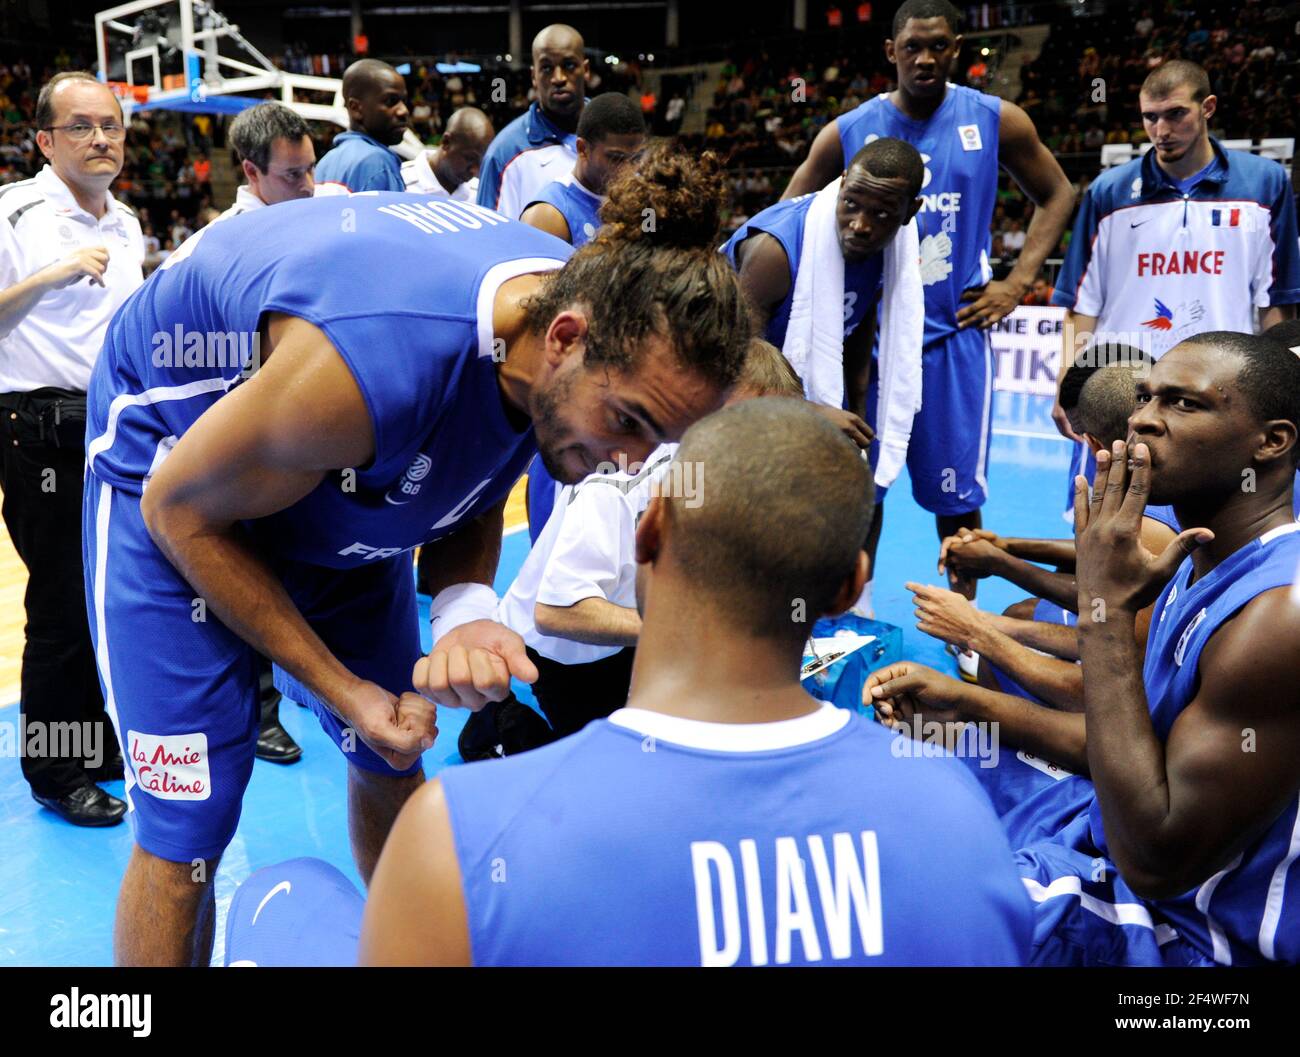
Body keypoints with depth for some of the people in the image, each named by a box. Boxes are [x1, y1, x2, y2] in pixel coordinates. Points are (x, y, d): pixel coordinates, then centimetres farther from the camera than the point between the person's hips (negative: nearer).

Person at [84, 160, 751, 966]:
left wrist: (466, 611, -24)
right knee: (188, 823, -10)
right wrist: (344, 691, -21)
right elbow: (181, 511, -23)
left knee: (391, 763, 13)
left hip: (340, 485, 6)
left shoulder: (590, 297, -19)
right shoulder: (373, 362, -42)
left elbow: (473, 491, -2)